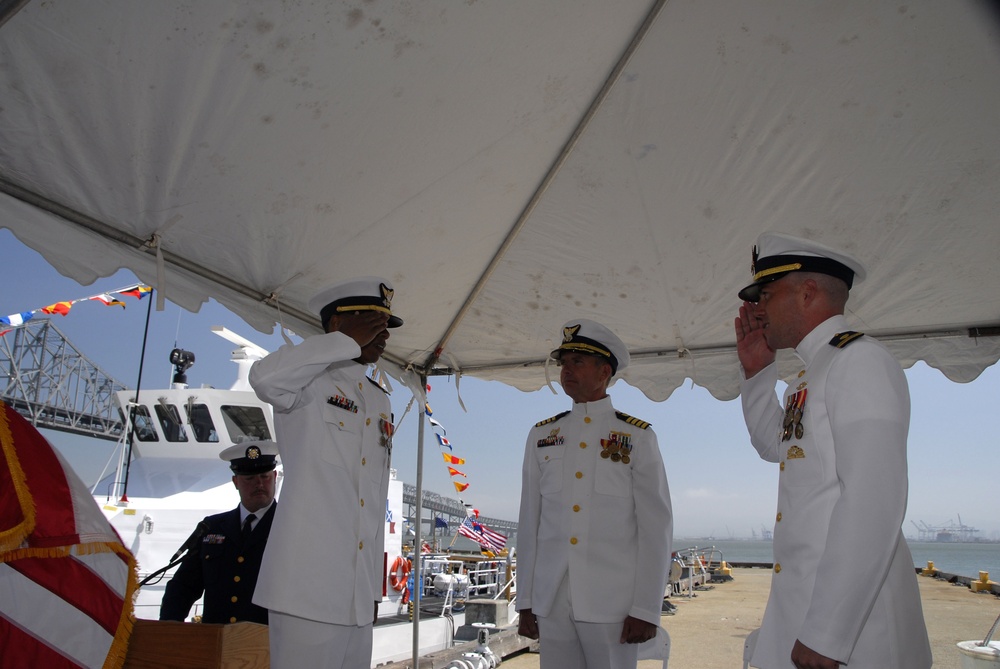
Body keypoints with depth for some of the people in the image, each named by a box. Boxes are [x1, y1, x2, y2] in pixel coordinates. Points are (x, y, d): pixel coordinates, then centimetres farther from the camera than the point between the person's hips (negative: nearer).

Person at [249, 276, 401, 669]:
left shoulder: (381, 402, 17)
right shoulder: (311, 384, -3)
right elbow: (264, 376, -28)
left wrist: (374, 587, 18)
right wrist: (351, 342, -16)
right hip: (308, 589, -7)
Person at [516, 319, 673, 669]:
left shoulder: (638, 437, 0)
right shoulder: (541, 436, 9)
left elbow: (656, 527, -3)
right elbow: (529, 522, 8)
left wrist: (646, 609, -8)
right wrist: (525, 602, 6)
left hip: (613, 604, -3)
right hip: (551, 603, 3)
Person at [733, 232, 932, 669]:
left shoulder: (860, 361, -15)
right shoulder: (812, 374, 13)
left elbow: (874, 504, -24)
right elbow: (774, 445, 29)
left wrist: (825, 633, -25)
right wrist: (757, 371, 15)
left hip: (852, 615, -8)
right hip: (801, 599, 8)